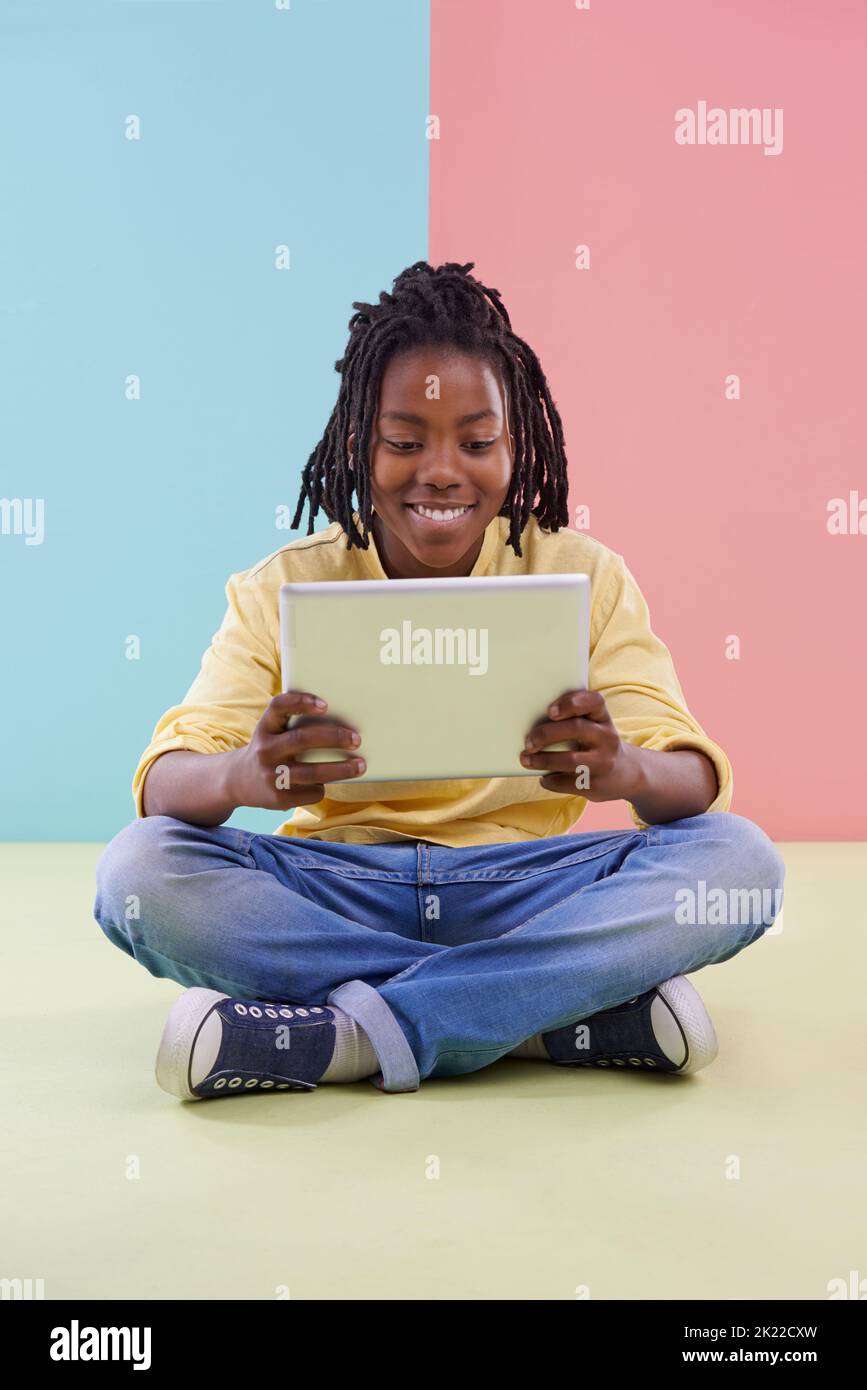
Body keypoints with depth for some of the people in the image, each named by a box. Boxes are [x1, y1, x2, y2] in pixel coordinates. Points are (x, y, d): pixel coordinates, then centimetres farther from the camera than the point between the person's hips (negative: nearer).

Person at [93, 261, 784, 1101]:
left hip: (525, 893, 0)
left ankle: (349, 1035, -24)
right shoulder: (282, 590, 0)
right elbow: (165, 780, -11)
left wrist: (627, 769, -33)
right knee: (139, 868, -26)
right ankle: (569, 1008, -22)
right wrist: (246, 775, -37)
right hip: (334, 892, 1)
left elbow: (696, 779, -8)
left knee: (738, 860, -24)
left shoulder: (586, 577, 1)